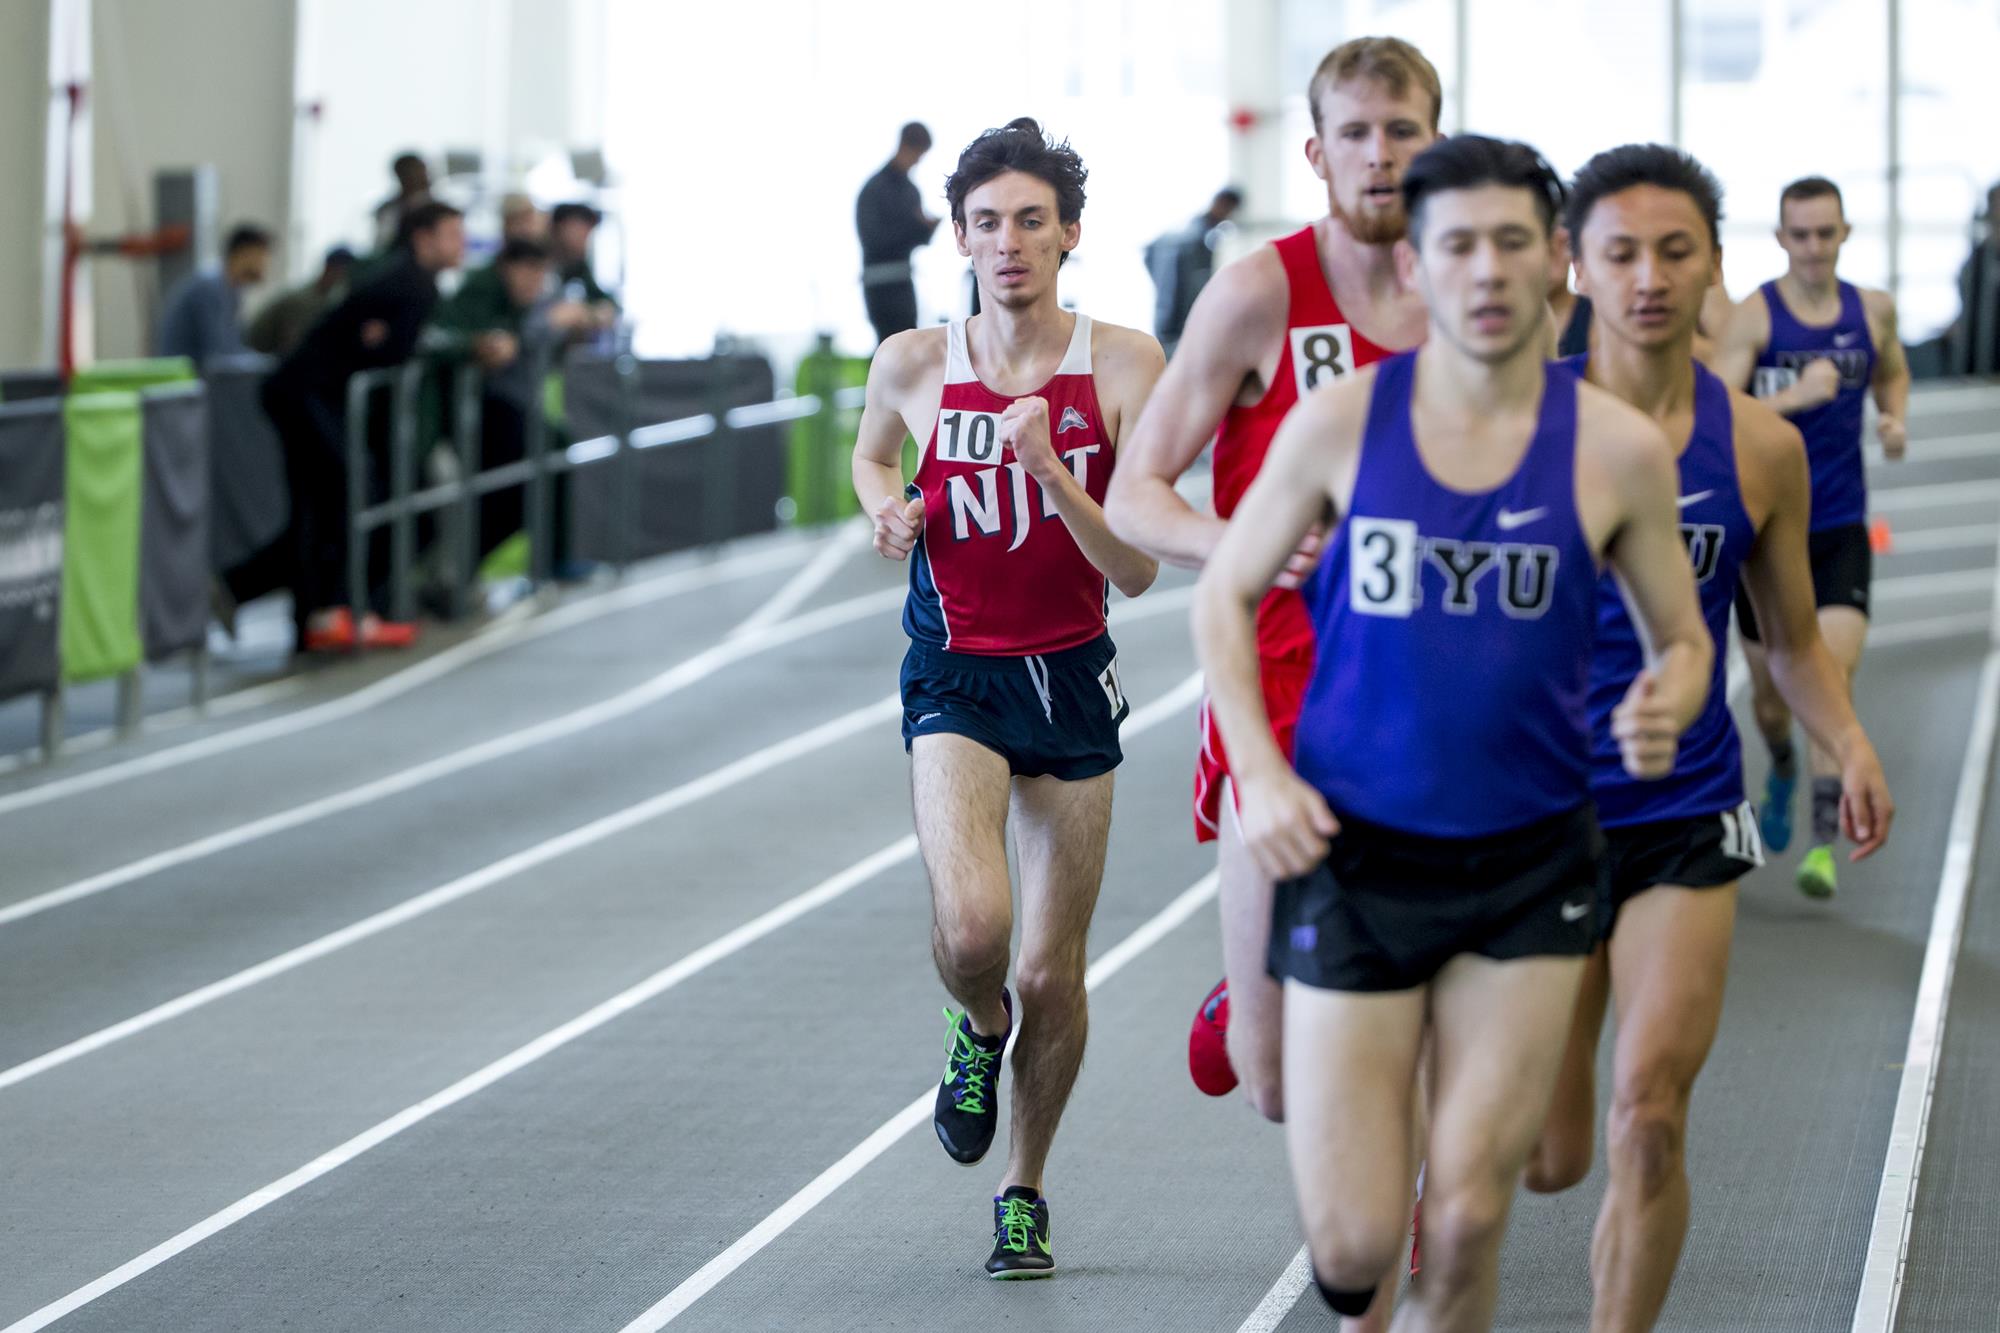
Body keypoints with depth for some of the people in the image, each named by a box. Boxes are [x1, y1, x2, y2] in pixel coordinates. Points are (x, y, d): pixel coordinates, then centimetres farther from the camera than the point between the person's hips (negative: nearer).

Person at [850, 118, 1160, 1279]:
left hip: (1072, 679, 1)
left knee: (1053, 974, 7)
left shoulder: (1121, 365, -9)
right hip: (957, 677, -1)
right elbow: (872, 454, 20)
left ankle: (1025, 1192, 31)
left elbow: (1137, 570, -12)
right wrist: (891, 513, -2)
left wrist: (1049, 470, -26)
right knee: (971, 925, -25)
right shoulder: (914, 366, -5)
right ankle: (978, 1028, 12)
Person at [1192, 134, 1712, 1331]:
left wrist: (1667, 710, -16)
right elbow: (1225, 594, 8)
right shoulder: (1341, 424, -4)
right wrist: (1258, 772, -6)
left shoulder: (1616, 449, -4)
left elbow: (1683, 637, 8)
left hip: (1531, 871, 0)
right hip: (1354, 859, 0)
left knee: (1467, 1218, -3)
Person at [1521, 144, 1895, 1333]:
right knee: (1548, 1159, 7)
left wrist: (1852, 746, -7)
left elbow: (1795, 641, 11)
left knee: (1649, 1114, -16)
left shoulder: (1760, 448, 0)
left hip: (1686, 821, 1)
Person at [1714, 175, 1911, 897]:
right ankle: (1782, 770, 46)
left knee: (1833, 672, -17)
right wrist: (1791, 396, -30)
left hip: (1841, 531, 1)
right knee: (1769, 689, 11)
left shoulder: (1873, 310, 3)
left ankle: (1824, 843, -15)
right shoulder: (1754, 316, -9)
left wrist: (1895, 420, 5)